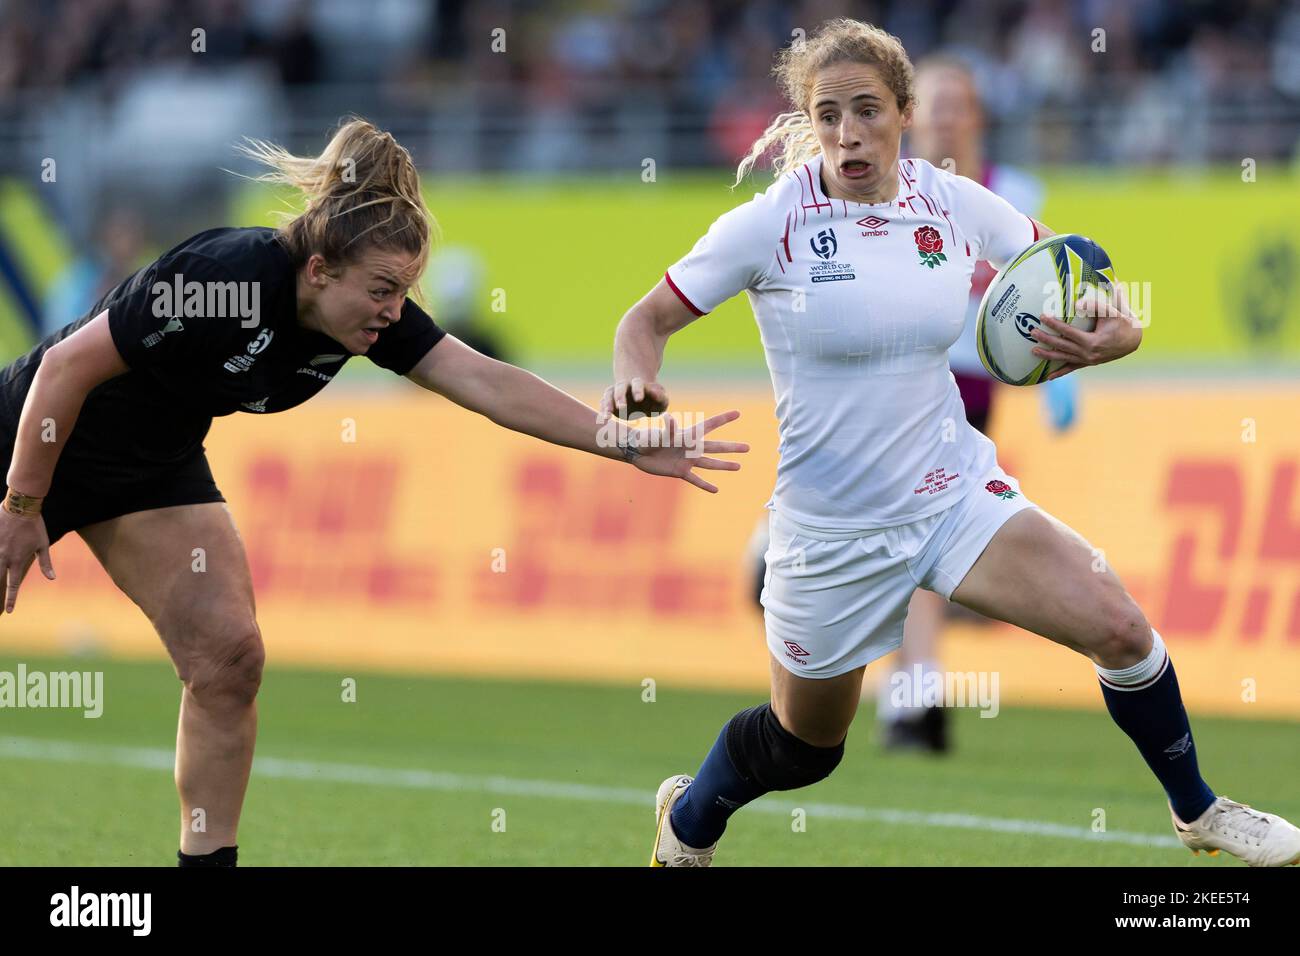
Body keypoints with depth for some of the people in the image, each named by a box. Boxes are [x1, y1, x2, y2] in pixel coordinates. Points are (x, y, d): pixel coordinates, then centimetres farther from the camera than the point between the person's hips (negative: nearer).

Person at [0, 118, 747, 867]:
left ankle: (209, 861, 4)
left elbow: (489, 384, -17)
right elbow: (66, 368, -28)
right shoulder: (222, 280, -35)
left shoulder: (370, 314, -16)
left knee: (229, 658, -4)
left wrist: (629, 443, -24)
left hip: (157, 463, 6)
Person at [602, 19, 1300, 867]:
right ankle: (686, 821, 46)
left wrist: (1116, 335, -20)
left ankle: (1198, 812, 11)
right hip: (833, 528, -2)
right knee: (803, 748, 12)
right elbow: (648, 321, -7)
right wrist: (636, 382, -31)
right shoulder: (771, 224, -15)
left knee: (1118, 627, -14)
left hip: (956, 489, 2)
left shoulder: (956, 205, -6)